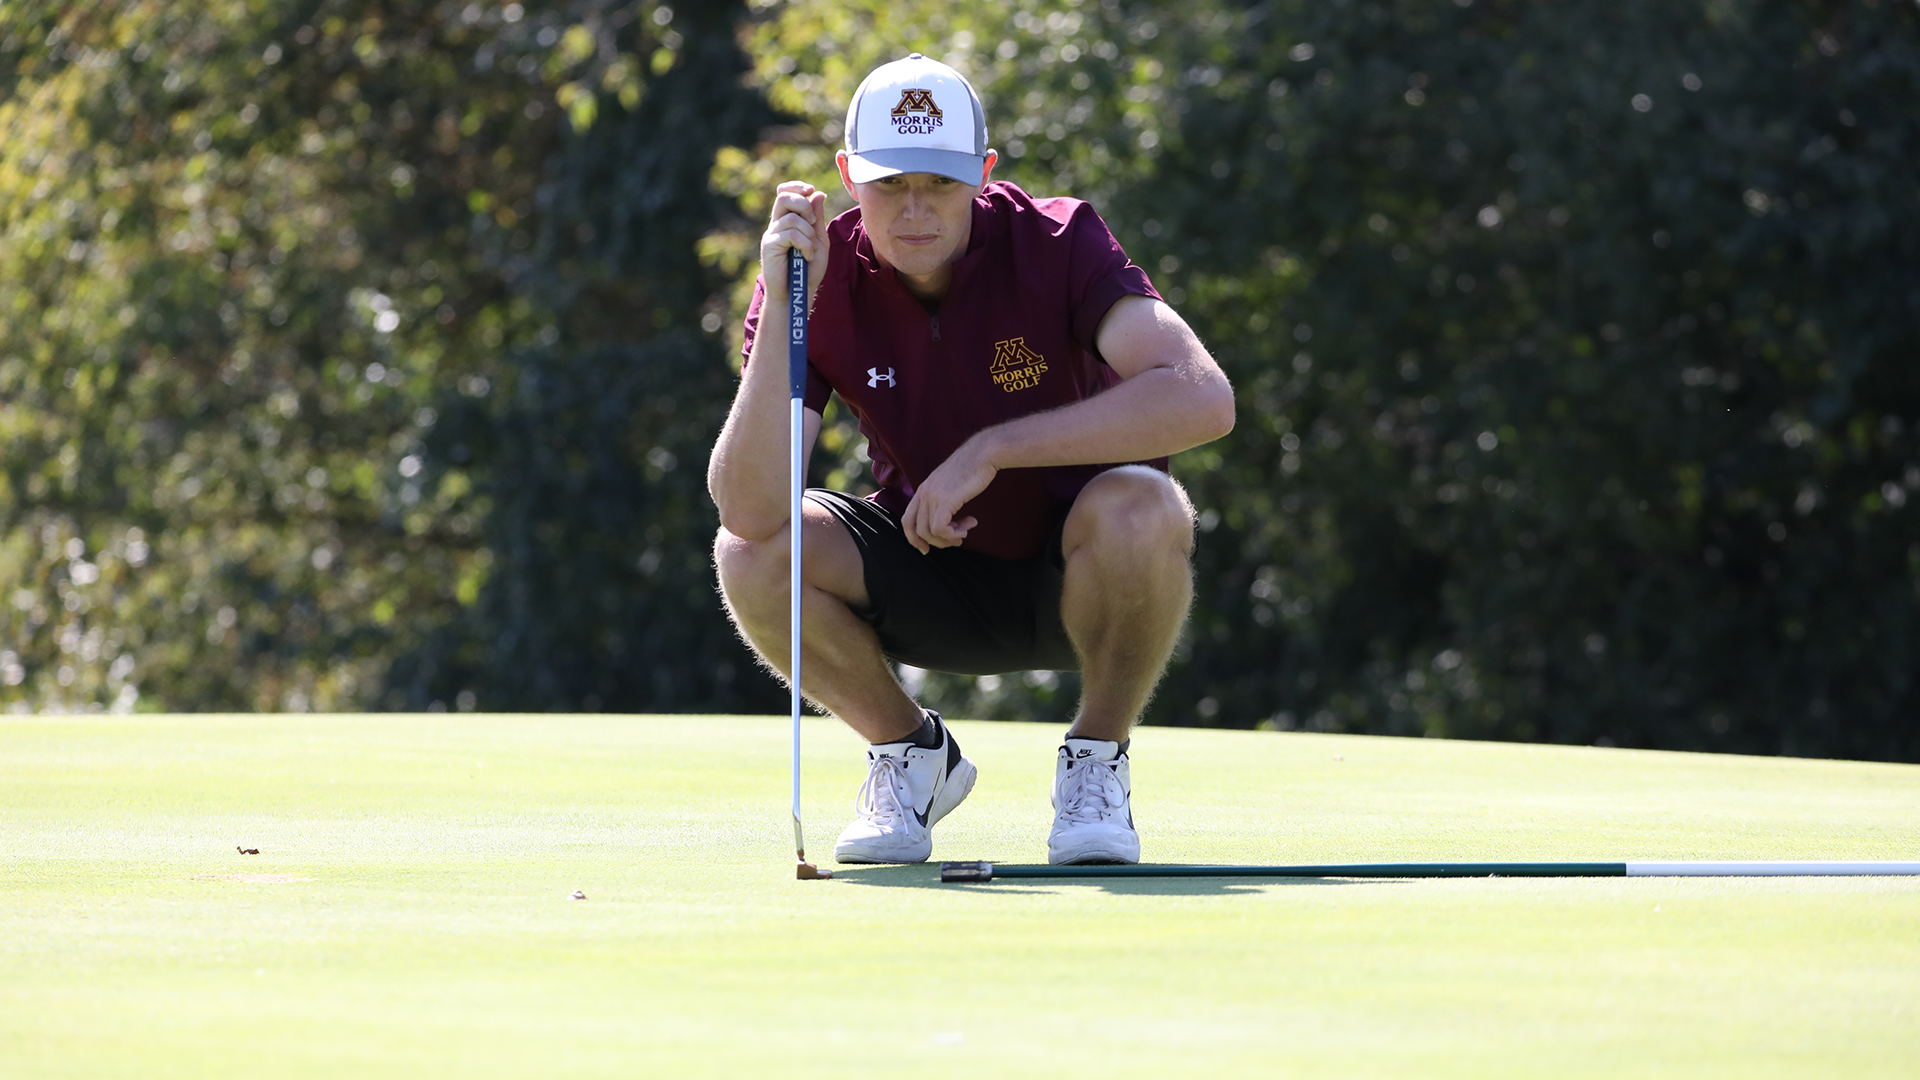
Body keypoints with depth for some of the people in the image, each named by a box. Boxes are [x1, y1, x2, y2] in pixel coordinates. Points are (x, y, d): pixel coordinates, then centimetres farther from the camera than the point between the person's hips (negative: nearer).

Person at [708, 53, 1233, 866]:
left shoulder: (1055, 244, -20)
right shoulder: (822, 278, -15)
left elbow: (1204, 400, -36)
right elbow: (749, 511, -27)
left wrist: (993, 449, -37)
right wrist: (783, 309, -37)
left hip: (1072, 581, -2)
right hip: (926, 579, 2)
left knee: (1142, 509, -36)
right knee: (749, 555, -24)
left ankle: (1097, 760, -8)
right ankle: (912, 753, 3)